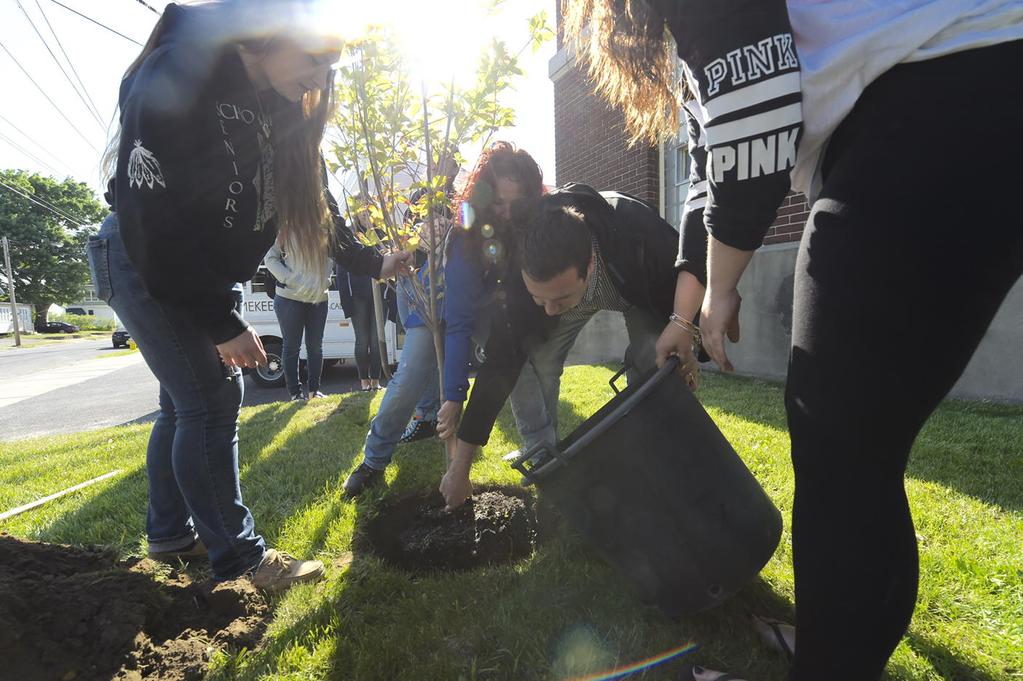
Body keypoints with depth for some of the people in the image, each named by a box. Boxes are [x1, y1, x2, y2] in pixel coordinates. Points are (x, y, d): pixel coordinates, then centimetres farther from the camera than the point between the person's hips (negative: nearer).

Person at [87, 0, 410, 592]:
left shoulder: (278, 108, 1)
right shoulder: (178, 75, -22)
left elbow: (309, 199, 7)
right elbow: (152, 218, -27)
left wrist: (372, 263, 3)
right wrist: (222, 323, -26)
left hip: (210, 275, 8)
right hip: (144, 266, -7)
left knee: (188, 401, 12)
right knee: (211, 402, -11)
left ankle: (171, 535, 28)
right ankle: (240, 559, 2)